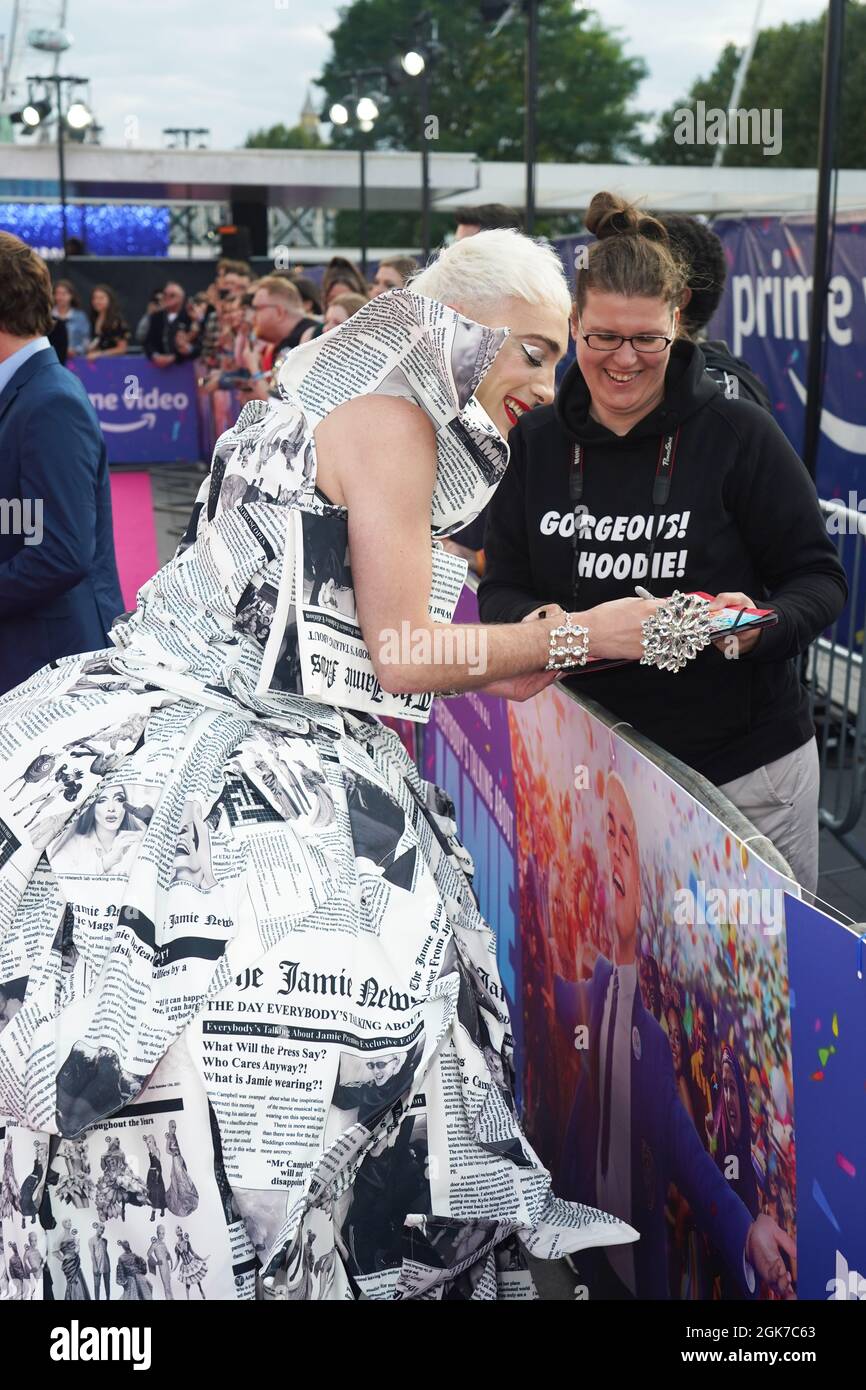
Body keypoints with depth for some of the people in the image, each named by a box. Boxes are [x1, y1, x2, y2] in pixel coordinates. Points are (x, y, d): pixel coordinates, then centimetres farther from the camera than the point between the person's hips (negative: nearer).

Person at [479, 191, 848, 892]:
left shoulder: (738, 433, -7)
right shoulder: (536, 443, 3)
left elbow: (821, 578, -3)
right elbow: (500, 589, 6)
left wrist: (762, 625, -24)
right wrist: (538, 621, -16)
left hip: (746, 768, -2)